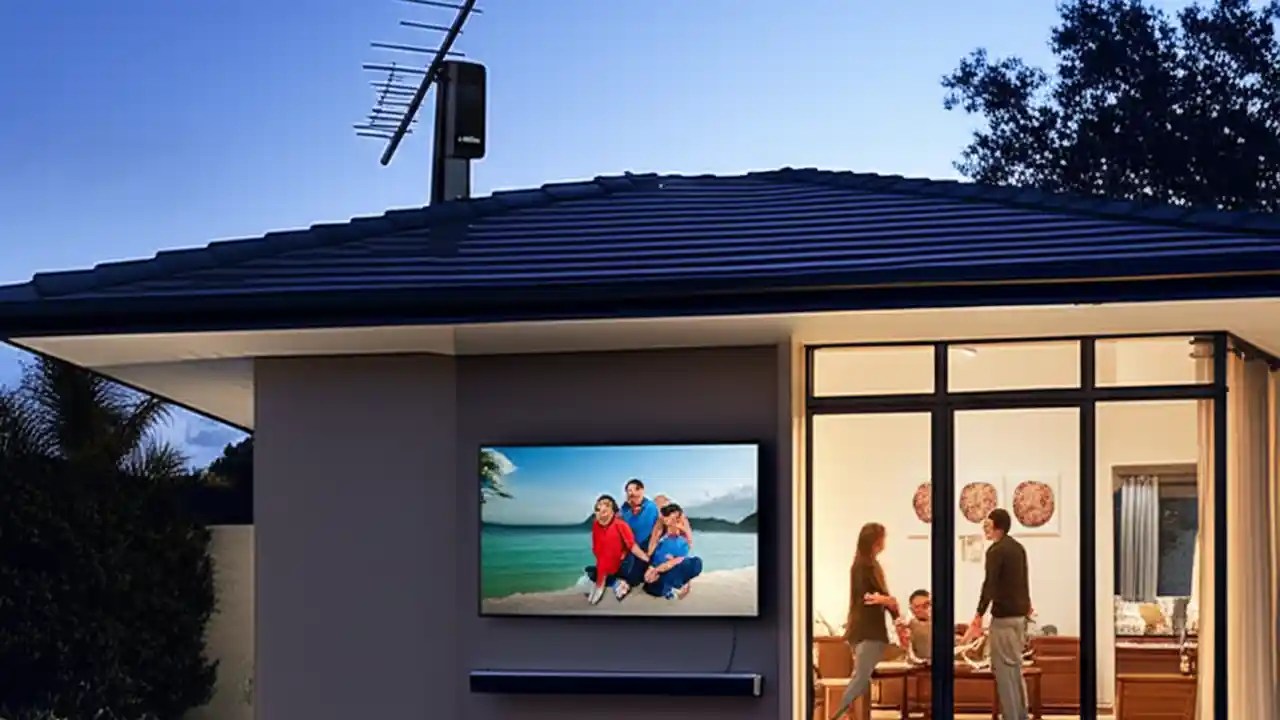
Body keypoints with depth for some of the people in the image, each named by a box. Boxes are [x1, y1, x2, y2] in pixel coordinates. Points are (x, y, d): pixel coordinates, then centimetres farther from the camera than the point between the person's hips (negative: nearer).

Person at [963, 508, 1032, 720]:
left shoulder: (996, 551, -14)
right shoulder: (1018, 547, 14)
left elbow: (990, 585, -23)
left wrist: (979, 616, -26)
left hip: (1004, 615, -9)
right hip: (1019, 614, 9)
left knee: (1003, 668, -6)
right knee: (1015, 666, 15)